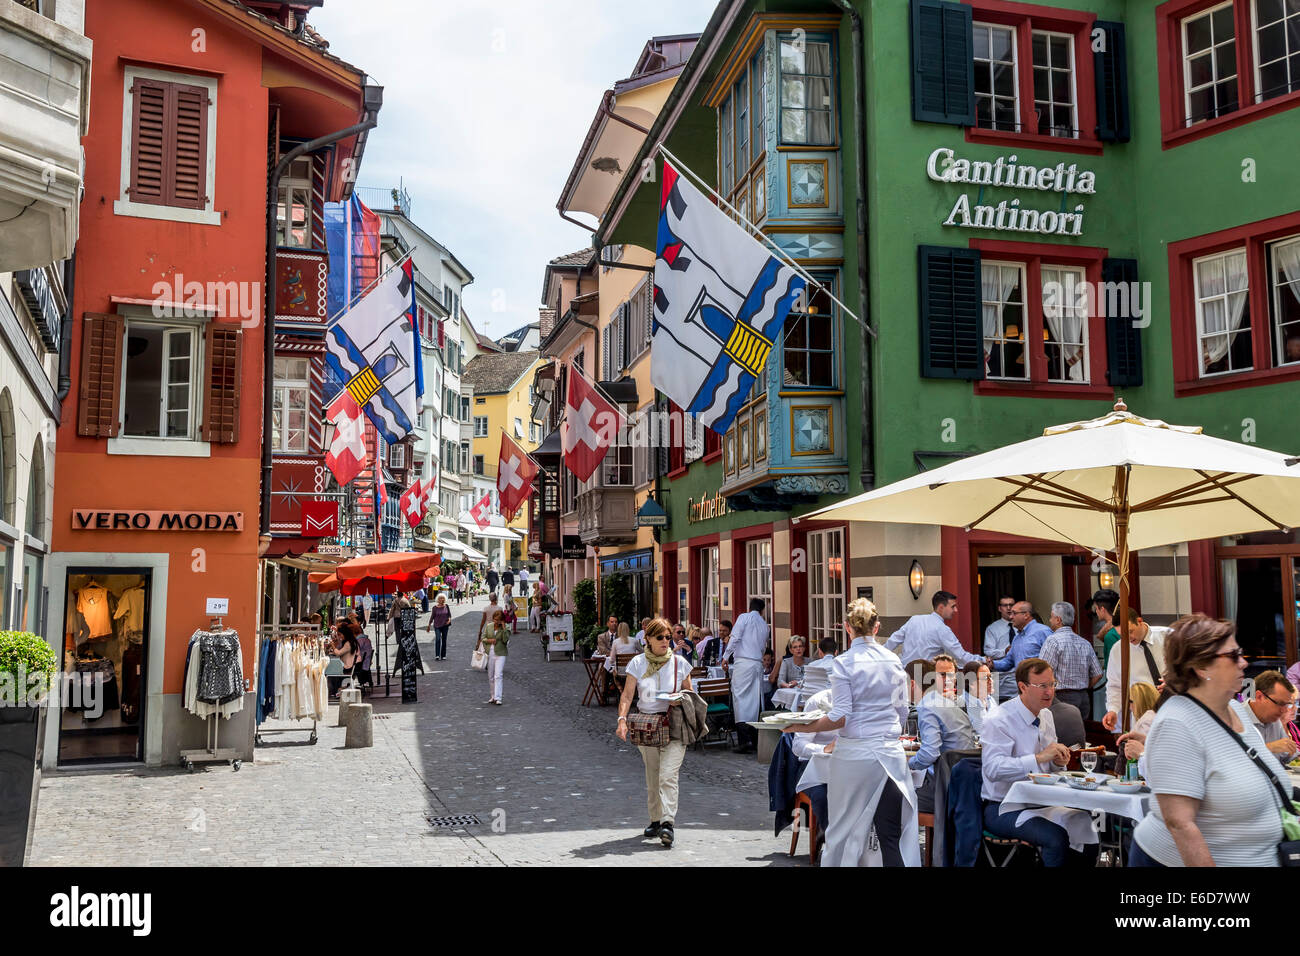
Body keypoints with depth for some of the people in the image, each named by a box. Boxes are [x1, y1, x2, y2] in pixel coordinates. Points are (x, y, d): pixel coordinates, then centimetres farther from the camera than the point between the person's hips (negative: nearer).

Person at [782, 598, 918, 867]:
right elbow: (902, 711, 12)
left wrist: (804, 728, -4)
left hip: (854, 754, -4)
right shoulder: (894, 660, 5)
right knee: (891, 834, 6)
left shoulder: (843, 663, -8)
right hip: (890, 752, 4)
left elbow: (841, 717, -13)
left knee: (845, 827, 8)